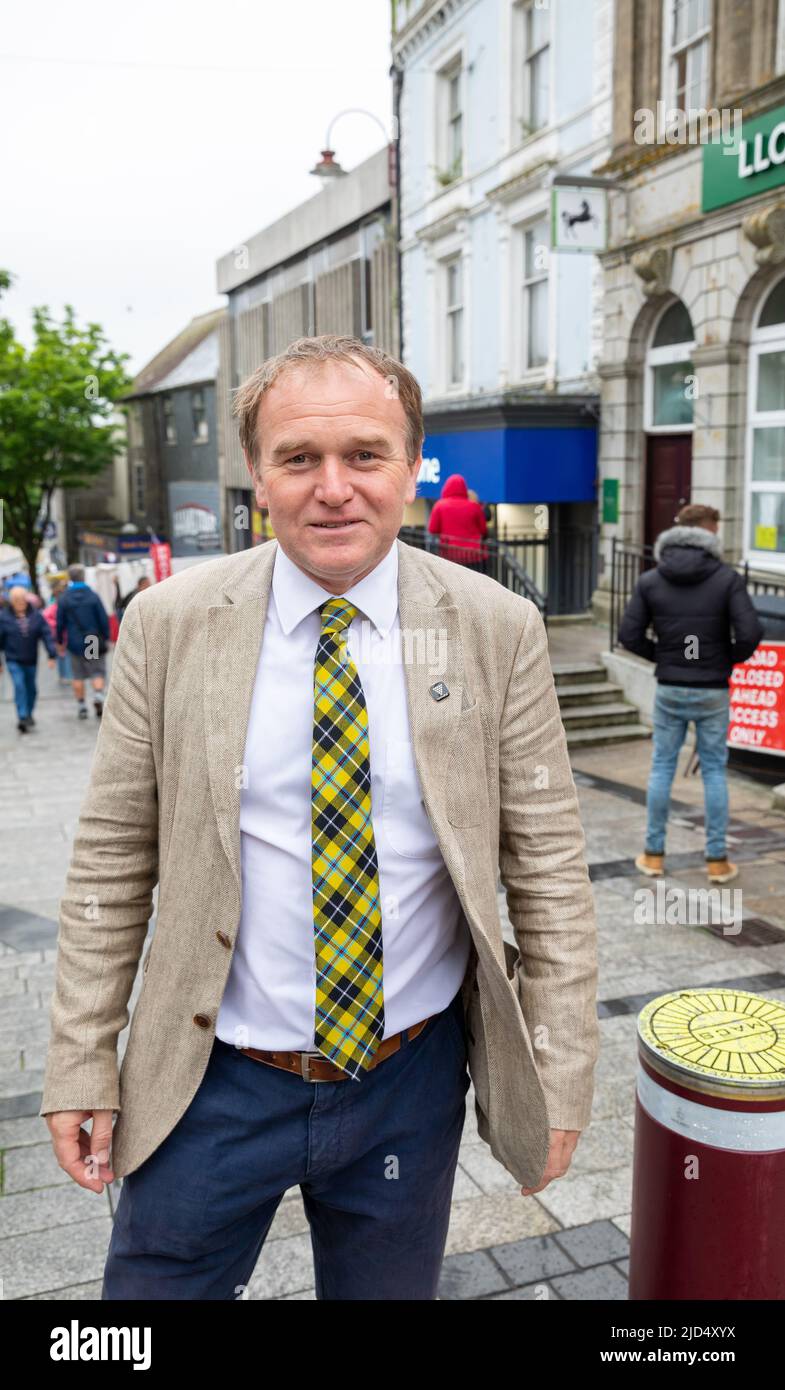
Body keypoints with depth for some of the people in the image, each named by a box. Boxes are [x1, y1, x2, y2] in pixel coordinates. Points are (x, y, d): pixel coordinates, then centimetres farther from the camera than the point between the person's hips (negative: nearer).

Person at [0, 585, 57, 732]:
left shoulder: (36, 615, -4)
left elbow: (46, 634, -5)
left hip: (31, 660, 2)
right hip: (14, 660, -2)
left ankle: (28, 714, 33)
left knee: (31, 688, 13)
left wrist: (52, 655, -12)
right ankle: (22, 717, -16)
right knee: (19, 686, -16)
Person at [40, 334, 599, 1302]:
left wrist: (559, 1075, -3)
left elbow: (547, 864, -4)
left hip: (414, 1081, 1)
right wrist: (80, 1066, -2)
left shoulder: (498, 630, -8)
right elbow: (110, 861, -3)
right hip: (213, 1080, 0)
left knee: (390, 1291, 21)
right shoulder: (169, 624, -7)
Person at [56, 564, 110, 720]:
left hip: (75, 644, 1)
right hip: (94, 642, -1)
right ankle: (98, 694, -18)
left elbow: (60, 622, 2)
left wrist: (60, 641, 12)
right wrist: (105, 637, 7)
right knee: (97, 672, 6)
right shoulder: (93, 596, -6)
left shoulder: (63, 599, -1)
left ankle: (81, 705, 11)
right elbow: (104, 619, -4)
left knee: (78, 676, 10)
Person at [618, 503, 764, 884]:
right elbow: (750, 633, -15)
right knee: (714, 771, 8)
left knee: (662, 767, 11)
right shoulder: (727, 578, -8)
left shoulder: (650, 580, -1)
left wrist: (661, 656, 9)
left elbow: (629, 634, -5)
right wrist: (731, 659, 4)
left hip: (669, 690, 2)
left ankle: (654, 854, 17)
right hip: (712, 692, -2)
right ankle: (717, 860, 13)